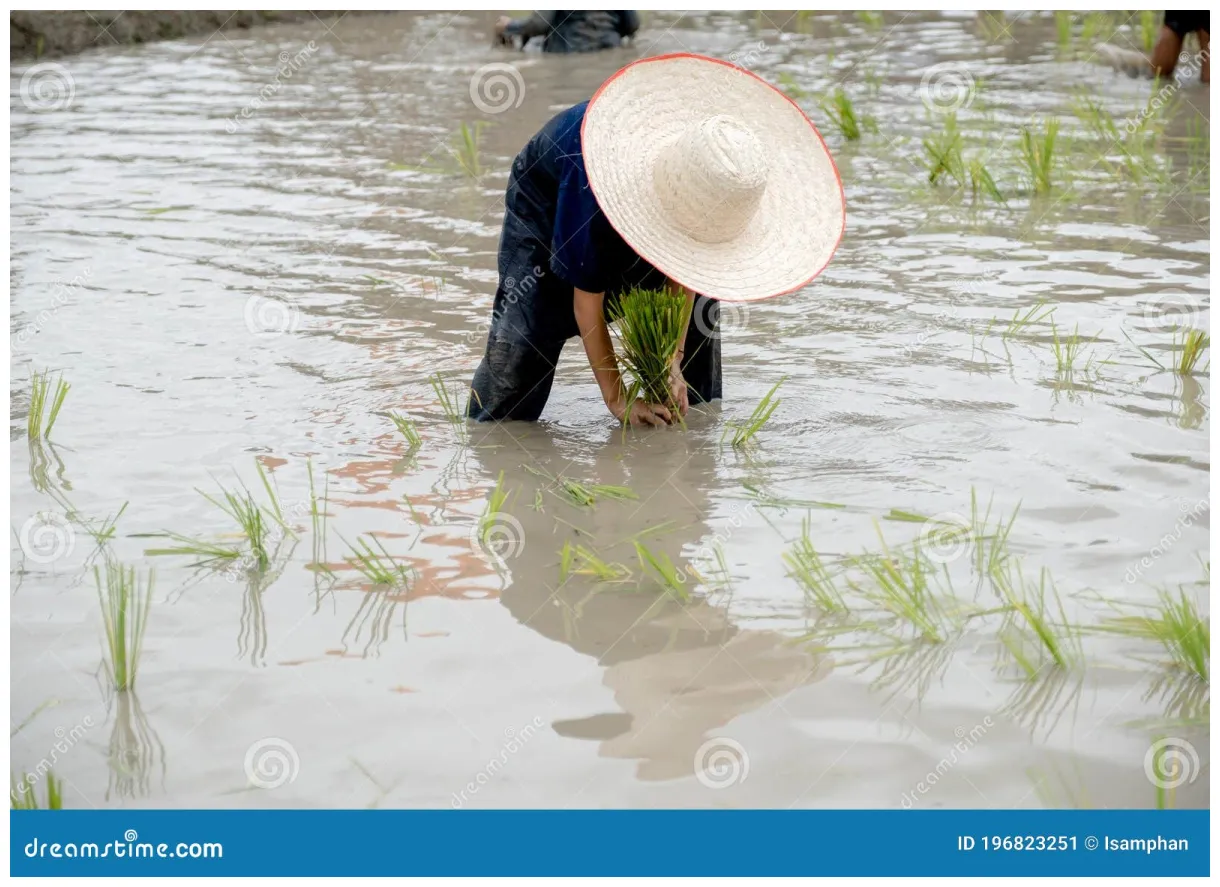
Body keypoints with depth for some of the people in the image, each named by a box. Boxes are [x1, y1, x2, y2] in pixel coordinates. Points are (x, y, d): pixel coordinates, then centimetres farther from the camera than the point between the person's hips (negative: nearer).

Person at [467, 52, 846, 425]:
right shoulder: (594, 183, -46)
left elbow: (684, 268, -18)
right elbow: (587, 299, -35)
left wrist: (671, 359, -25)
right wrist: (617, 399, -33)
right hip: (547, 206, -5)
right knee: (523, 338, -19)